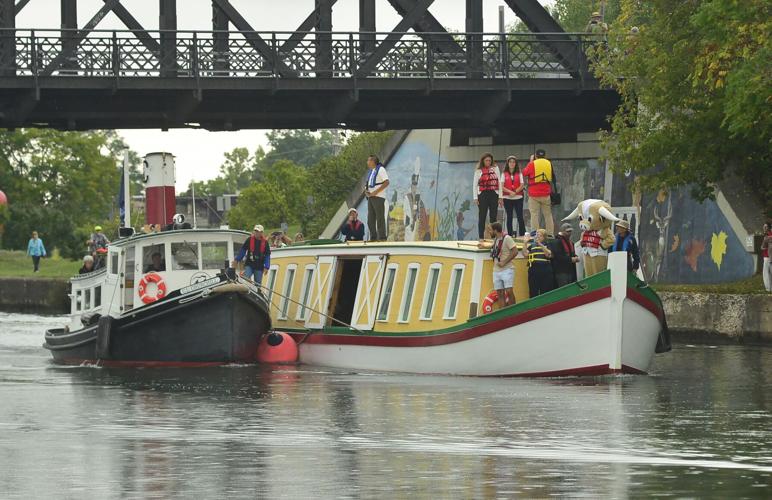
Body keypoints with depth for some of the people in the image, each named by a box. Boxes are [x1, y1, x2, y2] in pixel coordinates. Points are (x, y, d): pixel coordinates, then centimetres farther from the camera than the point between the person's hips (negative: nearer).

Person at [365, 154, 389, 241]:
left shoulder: (380, 169, -5)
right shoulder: (371, 171, 21)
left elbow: (386, 182, -15)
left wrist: (376, 192, -18)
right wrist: (366, 191, 4)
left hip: (378, 197, -9)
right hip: (370, 197, 9)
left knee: (380, 218, -10)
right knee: (370, 220, 6)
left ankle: (382, 237, -11)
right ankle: (373, 238, 8)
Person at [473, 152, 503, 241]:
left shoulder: (495, 169, 8)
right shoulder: (479, 171, 4)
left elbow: (499, 183, 8)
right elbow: (475, 185, 4)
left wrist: (500, 197, 2)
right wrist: (475, 198, -4)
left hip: (494, 195, 2)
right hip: (482, 195, -2)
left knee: (493, 217, 3)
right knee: (482, 217, 0)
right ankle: (481, 237, 2)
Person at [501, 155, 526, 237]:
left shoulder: (519, 174, 9)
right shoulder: (504, 174, 7)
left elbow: (522, 185, 0)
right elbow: (502, 187, -1)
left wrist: (515, 192, -14)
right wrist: (510, 192, -16)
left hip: (518, 198, 0)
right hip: (507, 198, 0)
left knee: (520, 217, -6)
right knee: (509, 218, 4)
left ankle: (522, 235, -4)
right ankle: (510, 235, 7)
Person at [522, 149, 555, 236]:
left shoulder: (532, 164, -6)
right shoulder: (549, 164, 4)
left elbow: (524, 173, 9)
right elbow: (552, 178, 14)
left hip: (534, 195, -2)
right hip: (546, 195, 2)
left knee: (534, 215, -1)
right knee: (548, 215, 8)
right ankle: (550, 234, 7)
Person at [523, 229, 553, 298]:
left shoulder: (547, 245, 7)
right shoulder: (531, 246, 14)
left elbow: (549, 254, -11)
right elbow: (525, 254, 3)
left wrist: (540, 244, -17)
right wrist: (526, 243, -5)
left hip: (545, 271, -2)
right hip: (533, 271, 2)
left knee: (545, 292, -1)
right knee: (533, 292, 2)